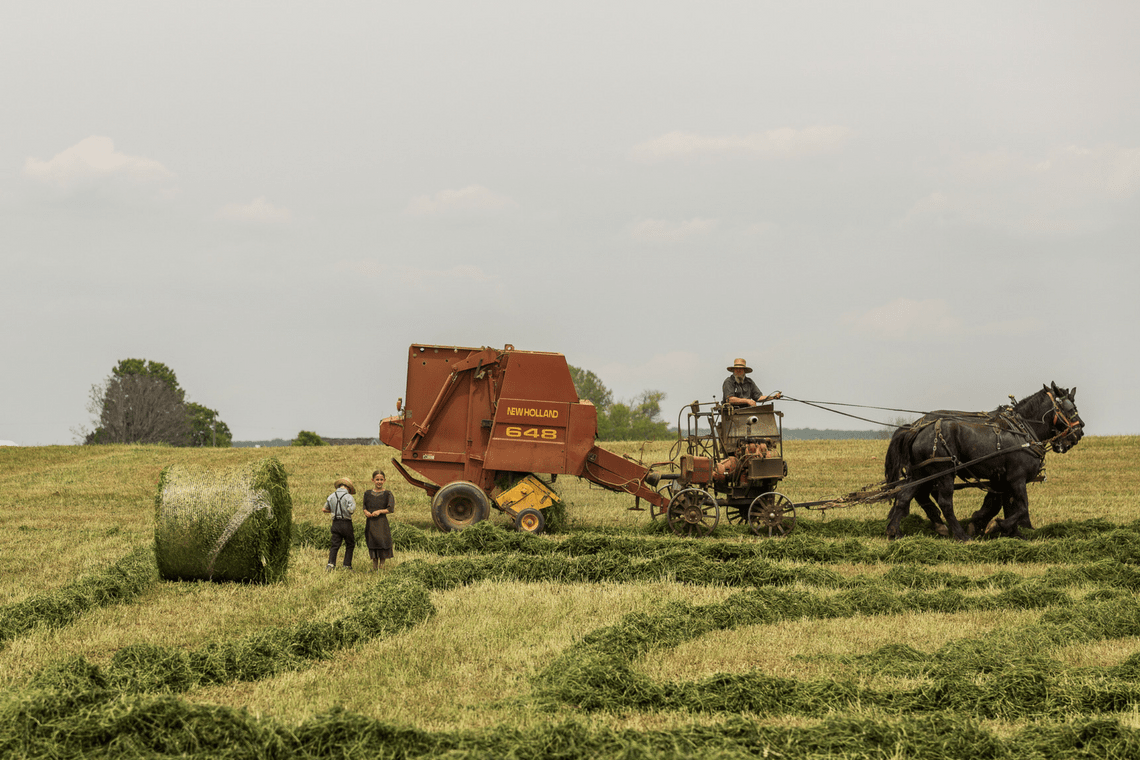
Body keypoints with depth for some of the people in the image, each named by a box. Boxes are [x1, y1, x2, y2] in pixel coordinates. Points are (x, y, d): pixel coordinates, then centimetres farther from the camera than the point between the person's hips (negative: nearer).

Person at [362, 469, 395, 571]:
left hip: (382, 523, -3)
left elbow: (391, 509, -4)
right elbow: (365, 507, 17)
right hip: (371, 523, 3)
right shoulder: (368, 494, 10)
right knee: (372, 545, 7)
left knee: (382, 543, -7)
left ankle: (381, 566, 1)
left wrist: (380, 511, -17)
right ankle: (374, 567, 15)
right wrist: (366, 512, -6)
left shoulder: (387, 494, 0)